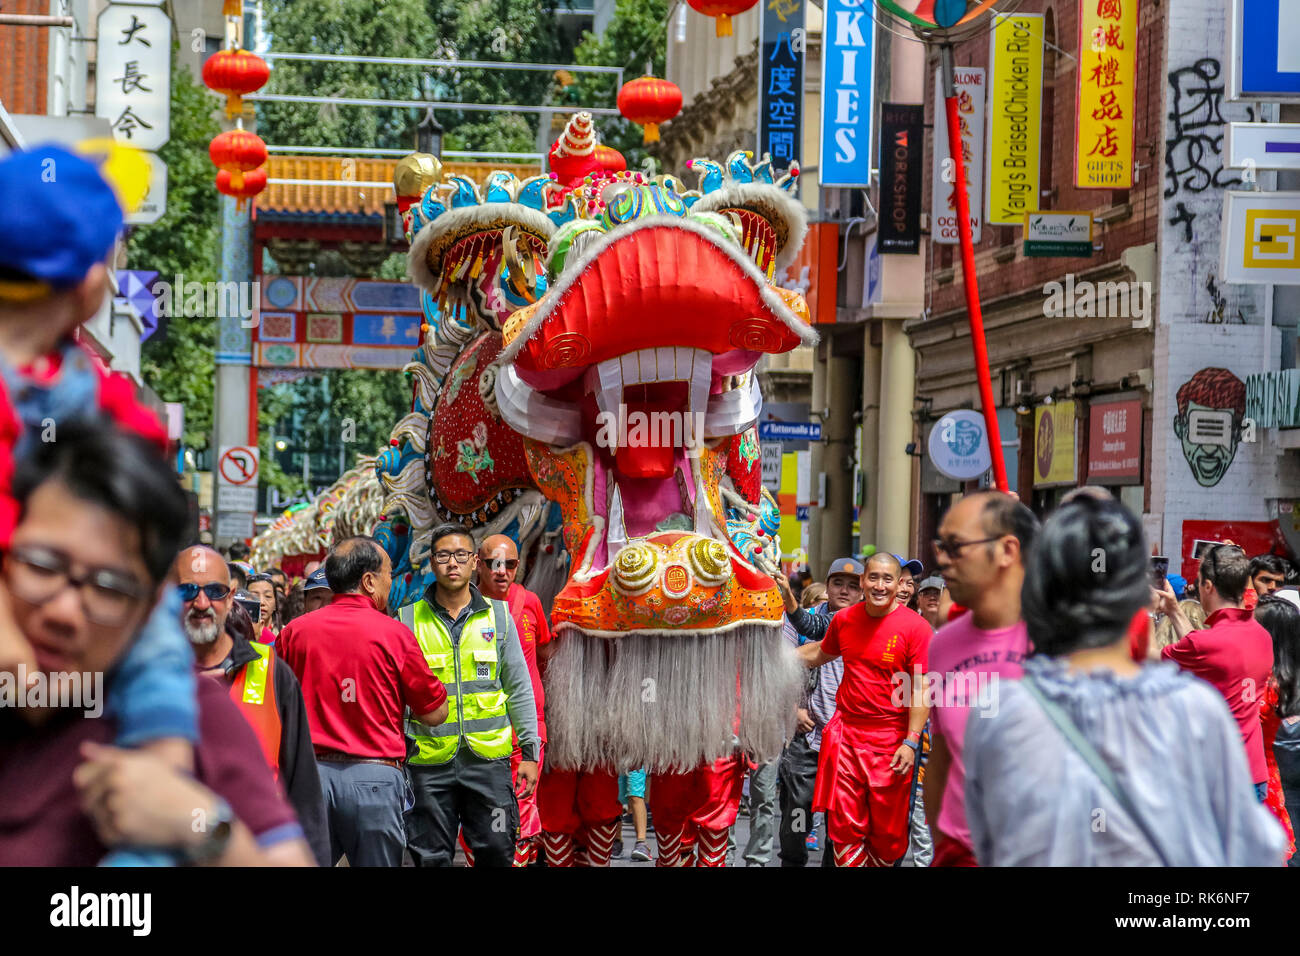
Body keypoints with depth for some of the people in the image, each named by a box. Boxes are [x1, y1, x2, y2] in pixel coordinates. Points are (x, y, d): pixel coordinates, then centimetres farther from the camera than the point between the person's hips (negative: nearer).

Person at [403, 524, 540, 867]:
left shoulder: (497, 615, 7)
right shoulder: (410, 620, 3)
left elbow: (519, 687, 10)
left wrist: (530, 752, 5)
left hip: (489, 759, 1)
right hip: (430, 761, -1)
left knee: (497, 852, 1)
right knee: (431, 858, 3)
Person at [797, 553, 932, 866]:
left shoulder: (915, 627, -9)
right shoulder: (844, 619, 6)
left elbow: (921, 689, -9)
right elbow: (820, 653, 27)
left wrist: (911, 742, -15)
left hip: (891, 741, -3)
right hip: (846, 734, 4)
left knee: (887, 831, 3)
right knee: (845, 827, 0)